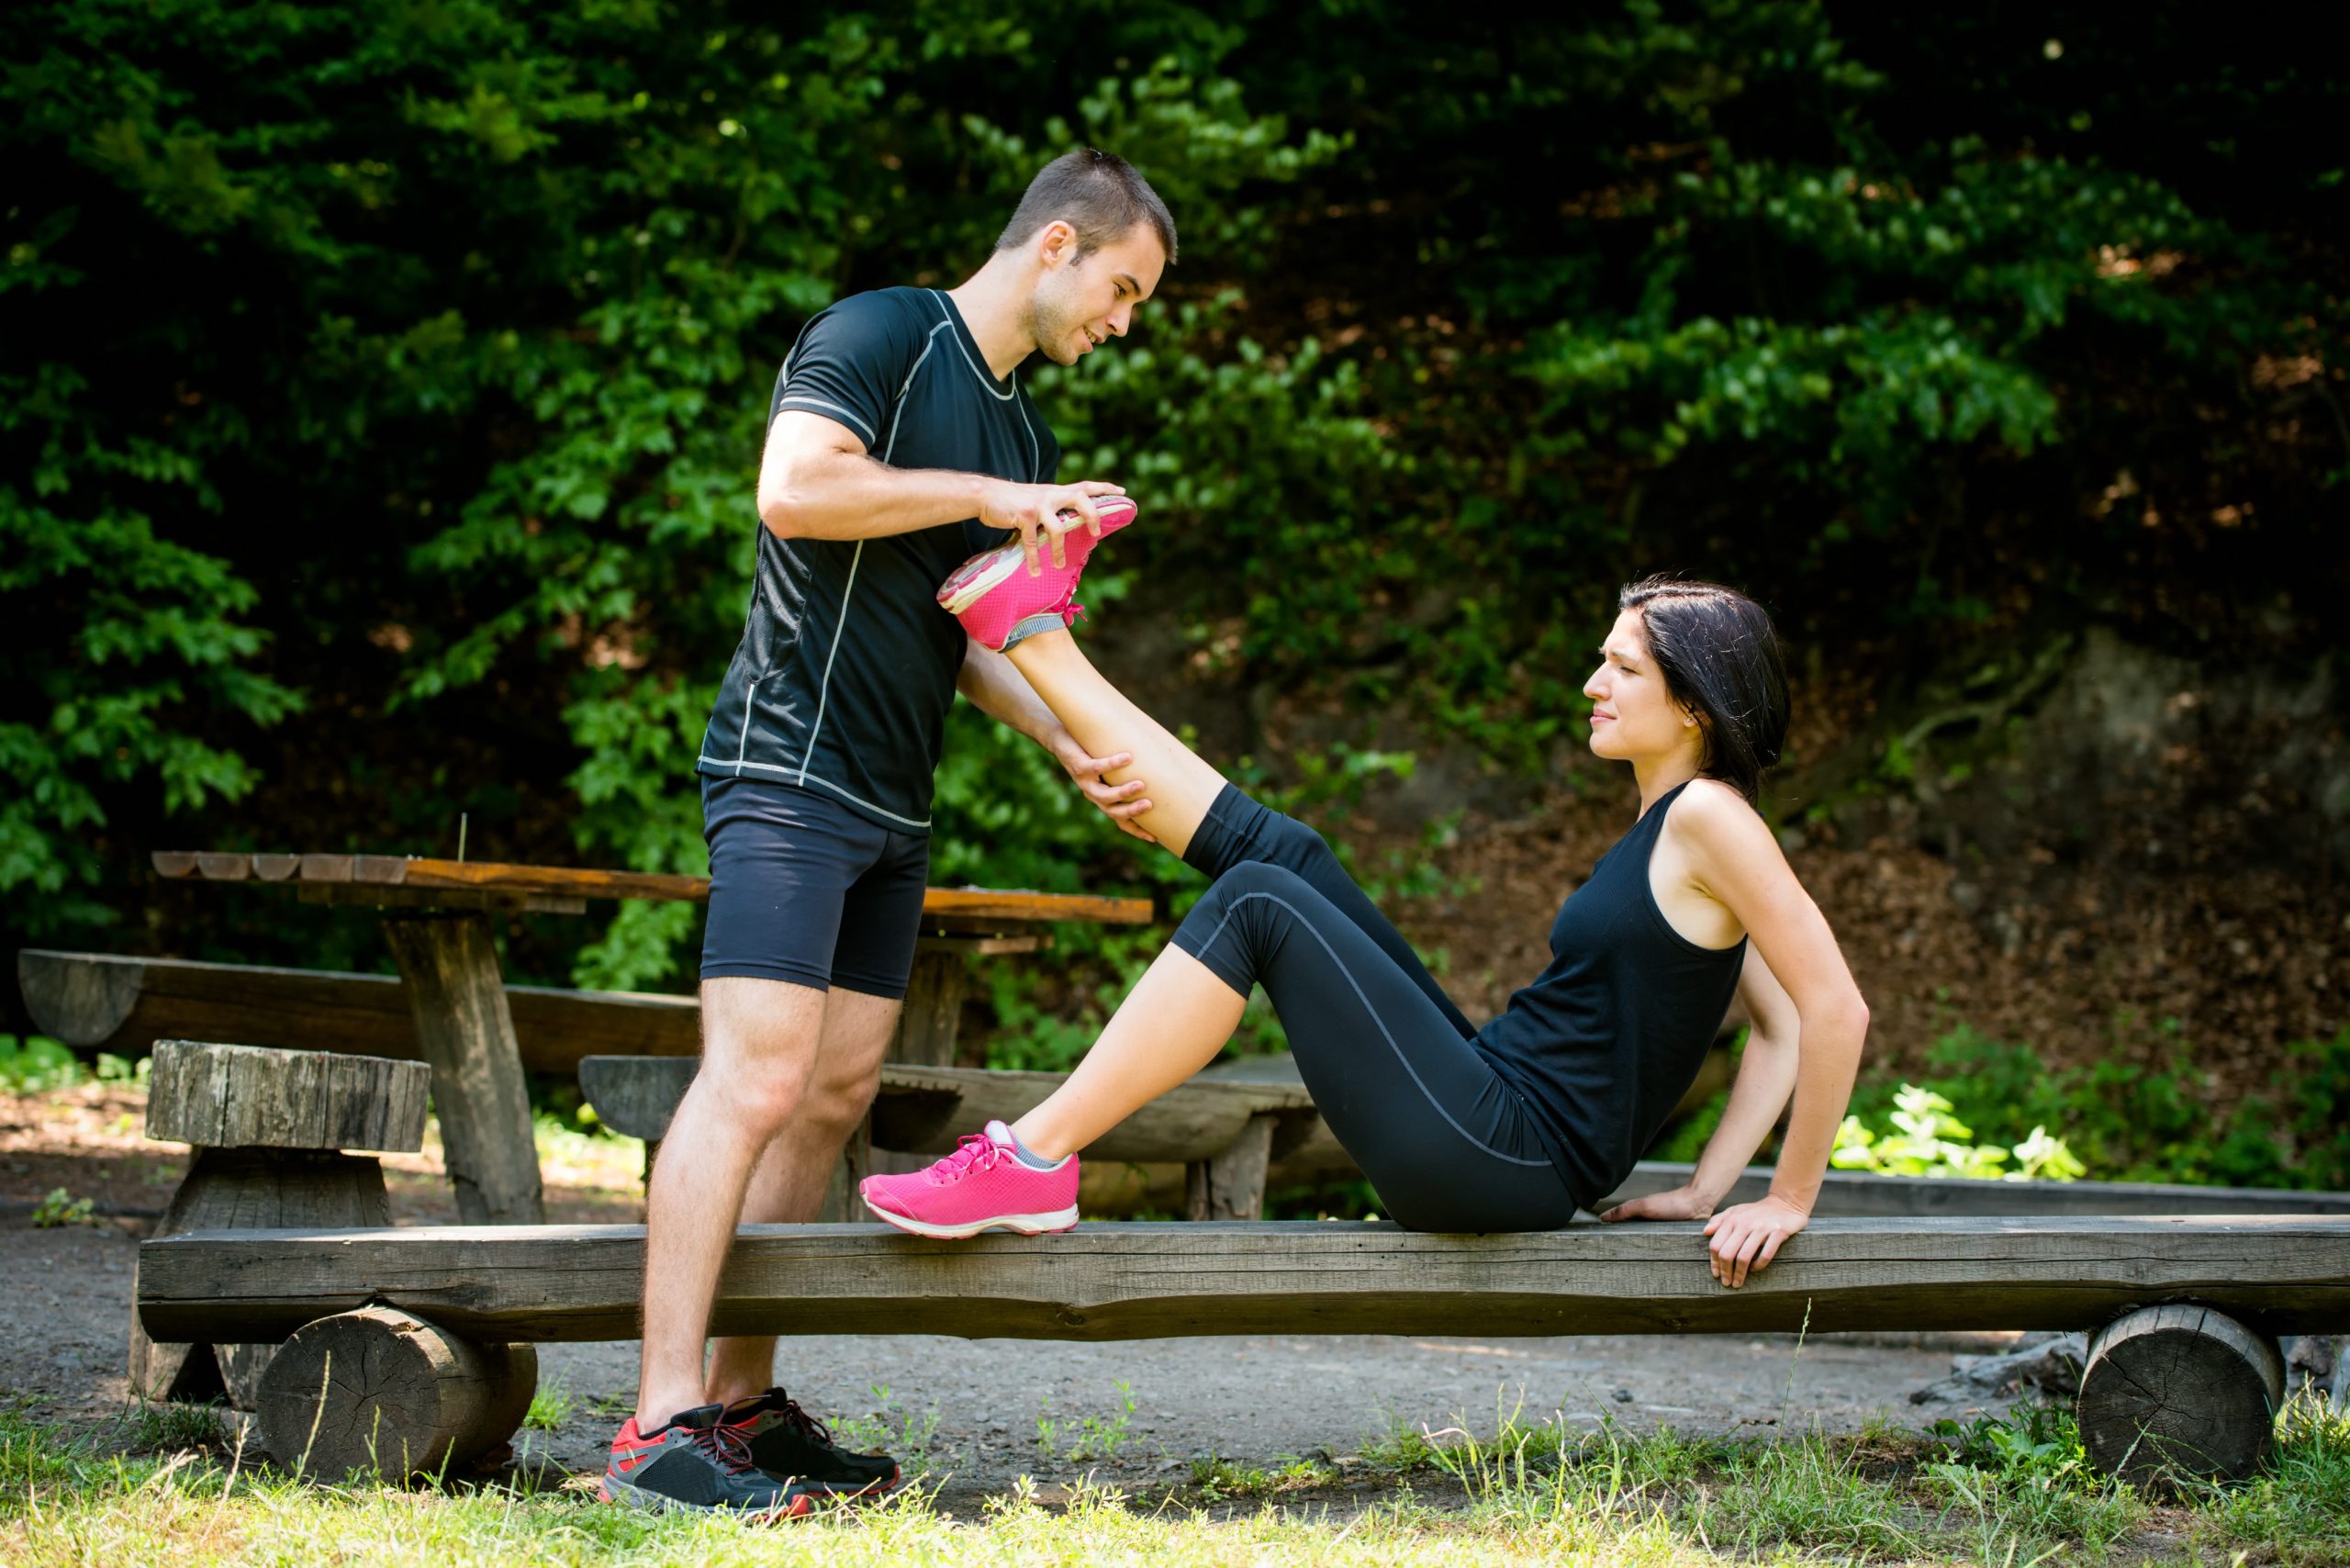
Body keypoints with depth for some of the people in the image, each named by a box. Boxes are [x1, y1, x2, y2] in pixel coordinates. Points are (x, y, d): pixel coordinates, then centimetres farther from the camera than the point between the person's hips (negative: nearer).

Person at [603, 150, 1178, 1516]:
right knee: (757, 1078, -17)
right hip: (791, 770, -10)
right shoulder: (883, 334, -6)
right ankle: (661, 1429, -20)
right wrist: (982, 497, -16)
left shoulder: (1025, 438, 20)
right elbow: (795, 488, -21)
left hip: (893, 810, 10)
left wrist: (1077, 751, 6)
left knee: (838, 1092, 7)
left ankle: (743, 1400, 11)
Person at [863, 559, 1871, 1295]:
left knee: (1259, 903, -14)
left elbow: (1836, 1010, -17)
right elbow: (1779, 1033, 18)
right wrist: (1704, 1190, 9)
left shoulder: (1707, 815, -10)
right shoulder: (1667, 827, 16)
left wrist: (1788, 1203, -11)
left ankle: (1034, 1164, -15)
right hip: (1489, 1103, 9)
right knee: (1278, 853, 7)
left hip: (1511, 1157, -9)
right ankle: (1040, 649, 15)